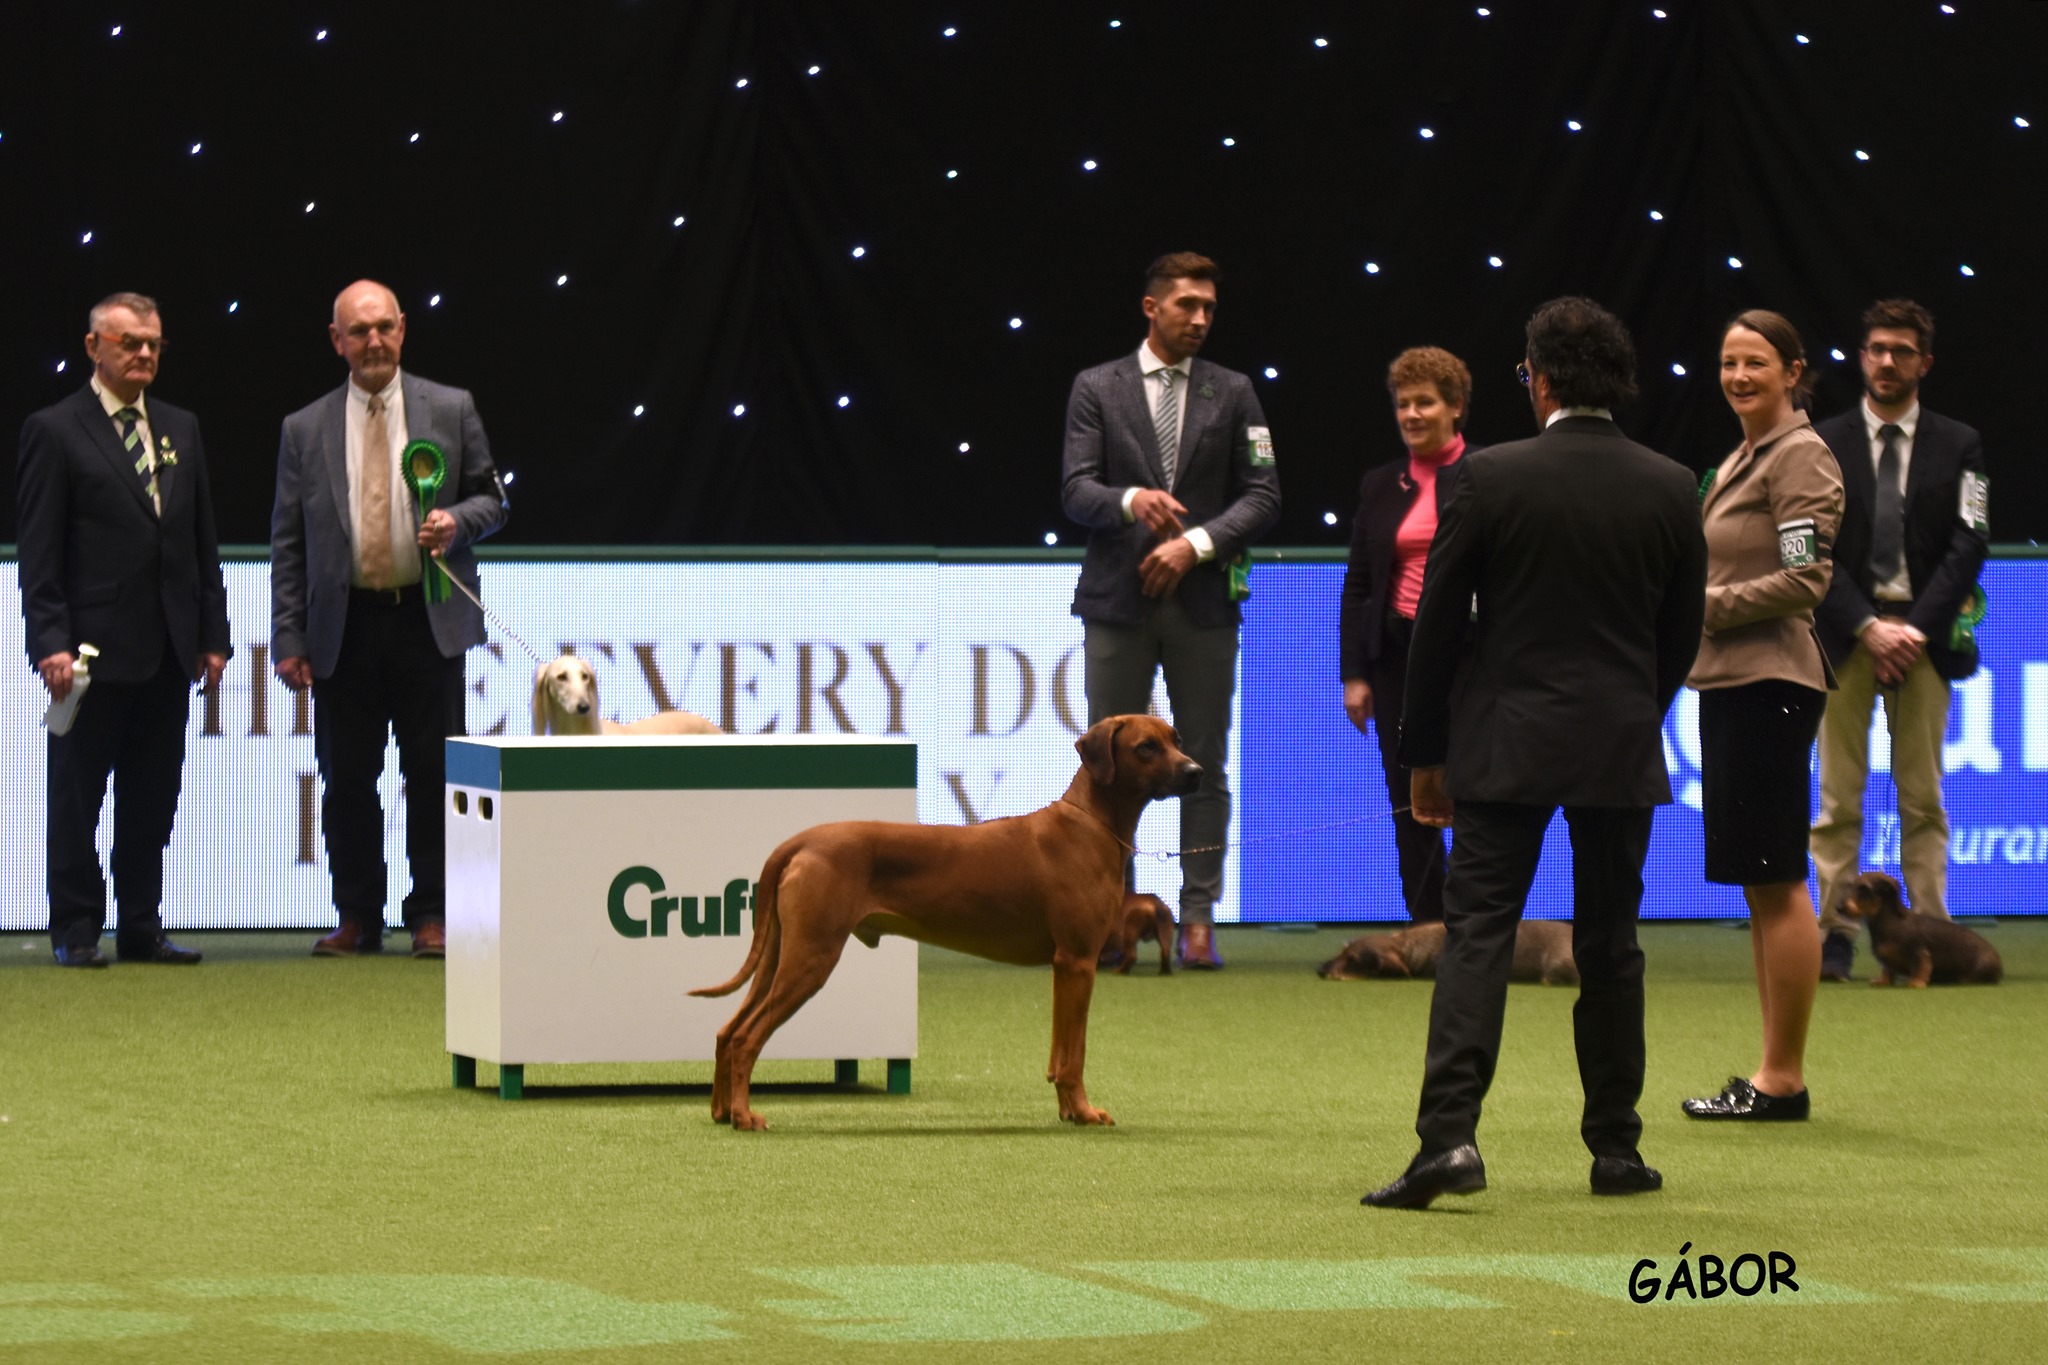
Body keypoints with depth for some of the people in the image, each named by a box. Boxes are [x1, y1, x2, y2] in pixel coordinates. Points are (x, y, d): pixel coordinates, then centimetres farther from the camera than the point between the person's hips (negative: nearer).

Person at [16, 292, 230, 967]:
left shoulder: (181, 430, 14)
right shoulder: (54, 431, -3)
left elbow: (203, 543, 16)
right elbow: (38, 552, -7)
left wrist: (213, 636, 9)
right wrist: (51, 643, -15)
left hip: (168, 654, 5)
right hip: (95, 651, -5)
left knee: (153, 801, 8)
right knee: (76, 799, 2)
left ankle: (141, 929, 15)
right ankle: (76, 932, 9)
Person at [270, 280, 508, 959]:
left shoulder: (451, 410, 6)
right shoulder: (305, 430, 8)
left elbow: (490, 498, 12)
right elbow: (287, 542, 7)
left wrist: (458, 521, -12)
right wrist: (289, 638, 0)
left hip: (428, 619, -1)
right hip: (344, 627, 1)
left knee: (432, 775, 1)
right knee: (347, 782, 3)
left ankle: (431, 916, 10)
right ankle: (357, 919, 13)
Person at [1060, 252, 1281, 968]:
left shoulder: (1231, 393, 7)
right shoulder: (1096, 387, 5)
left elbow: (1263, 494, 2)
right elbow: (1075, 490, -3)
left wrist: (1196, 543, -12)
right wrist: (1131, 500, -23)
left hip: (1202, 603, 1)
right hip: (1119, 600, -1)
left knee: (1205, 766, 2)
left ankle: (1198, 918, 5)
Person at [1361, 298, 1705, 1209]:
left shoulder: (1489, 476, -8)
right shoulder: (1668, 487, 0)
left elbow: (1438, 624, -4)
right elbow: (1683, 631, 7)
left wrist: (1426, 754, 5)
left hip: (1505, 744, -2)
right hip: (1621, 753, 3)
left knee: (1478, 934, -5)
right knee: (1609, 946, 11)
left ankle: (1450, 1135, -19)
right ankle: (1615, 1150, 16)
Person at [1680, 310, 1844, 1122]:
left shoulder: (1799, 458, -10)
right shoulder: (1742, 460, 19)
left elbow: (1805, 580, -17)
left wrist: (1704, 605, -12)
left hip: (1769, 684, -10)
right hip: (1730, 682, 10)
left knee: (1775, 880, -7)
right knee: (1759, 883, 11)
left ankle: (1784, 1079, -5)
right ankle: (1774, 1074, 15)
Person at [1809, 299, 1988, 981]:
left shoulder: (1959, 445, 9)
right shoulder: (1825, 444, 6)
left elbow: (1968, 544, 1)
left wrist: (1918, 628, -10)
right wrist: (1868, 628, -11)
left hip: (1923, 637, 1)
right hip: (1847, 635, -1)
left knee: (1923, 799, 1)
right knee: (1839, 799, -4)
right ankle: (1836, 936, -3)